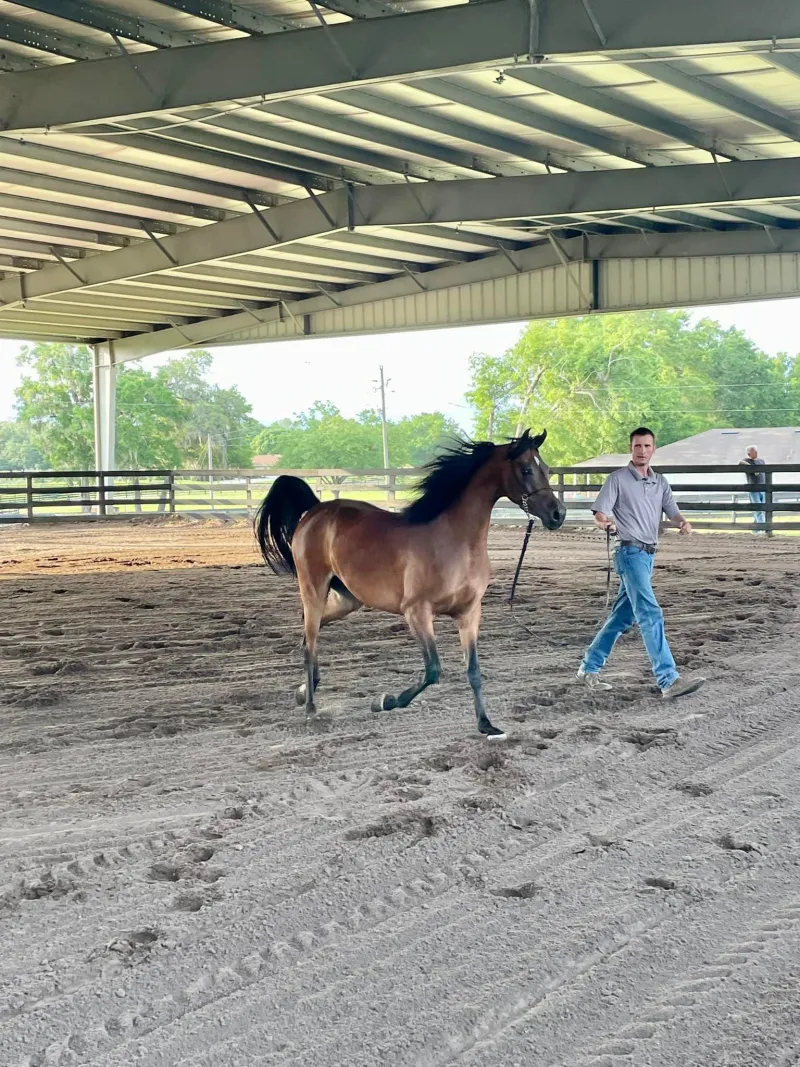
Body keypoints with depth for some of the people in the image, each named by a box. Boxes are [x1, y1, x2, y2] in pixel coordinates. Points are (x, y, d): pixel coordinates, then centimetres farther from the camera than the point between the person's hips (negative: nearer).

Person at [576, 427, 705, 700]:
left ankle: (589, 668, 25)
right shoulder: (618, 479, -4)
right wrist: (606, 522, -33)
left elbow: (672, 512, 8)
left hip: (648, 554, 7)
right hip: (630, 552, -7)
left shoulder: (660, 482, 14)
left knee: (623, 616, 13)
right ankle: (669, 681, -19)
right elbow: (600, 513, -9)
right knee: (651, 615, -15)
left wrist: (683, 523, -16)